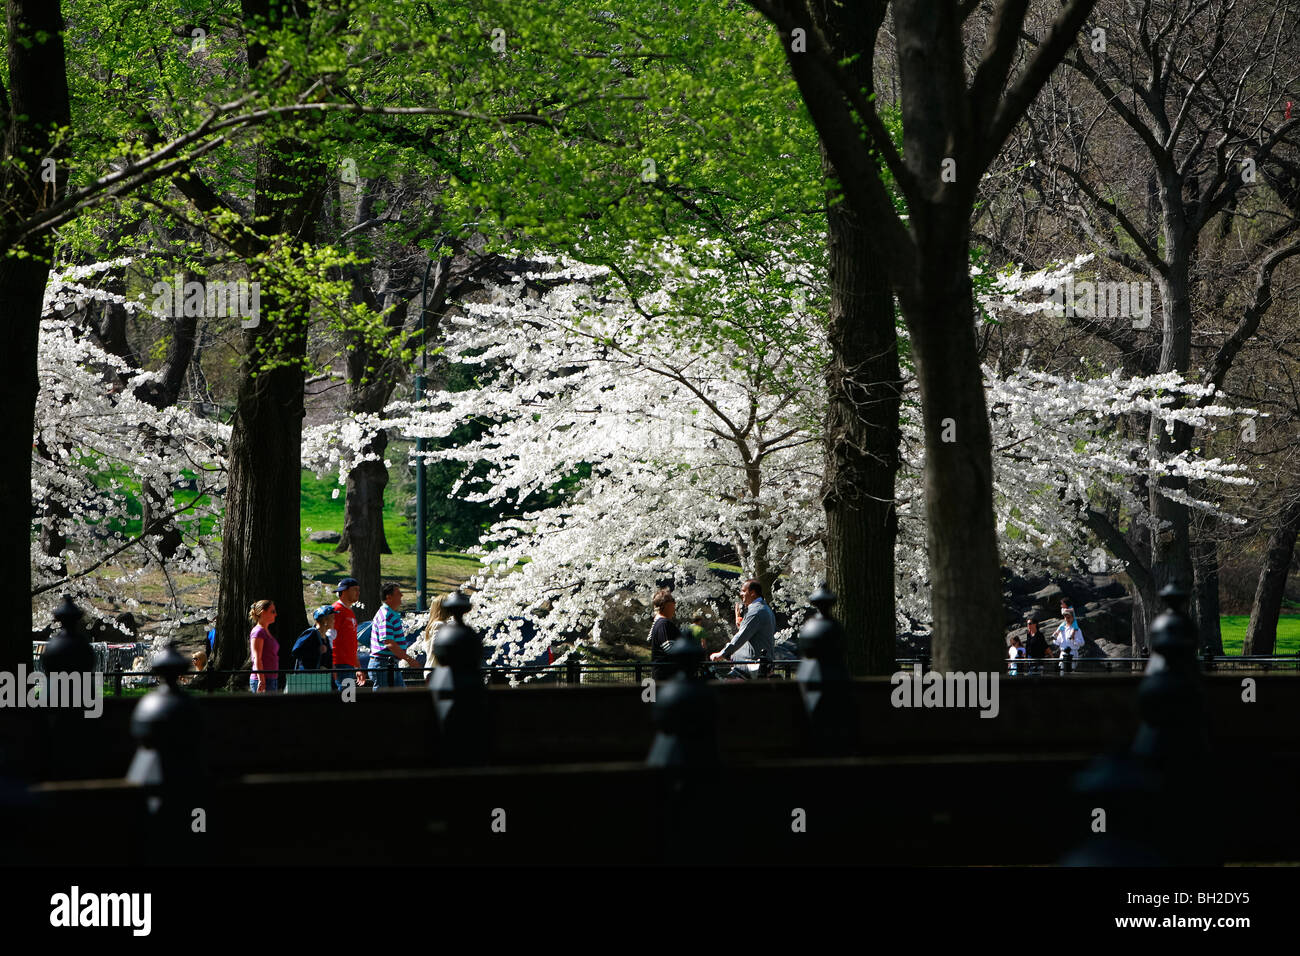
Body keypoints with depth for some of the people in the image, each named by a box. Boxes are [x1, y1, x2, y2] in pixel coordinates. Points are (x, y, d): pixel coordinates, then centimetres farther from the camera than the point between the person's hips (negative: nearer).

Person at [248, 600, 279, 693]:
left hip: (272, 679, 9)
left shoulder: (266, 632, 19)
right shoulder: (258, 632, -10)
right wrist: (261, 681, -22)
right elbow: (257, 659, -17)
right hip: (262, 680, -9)